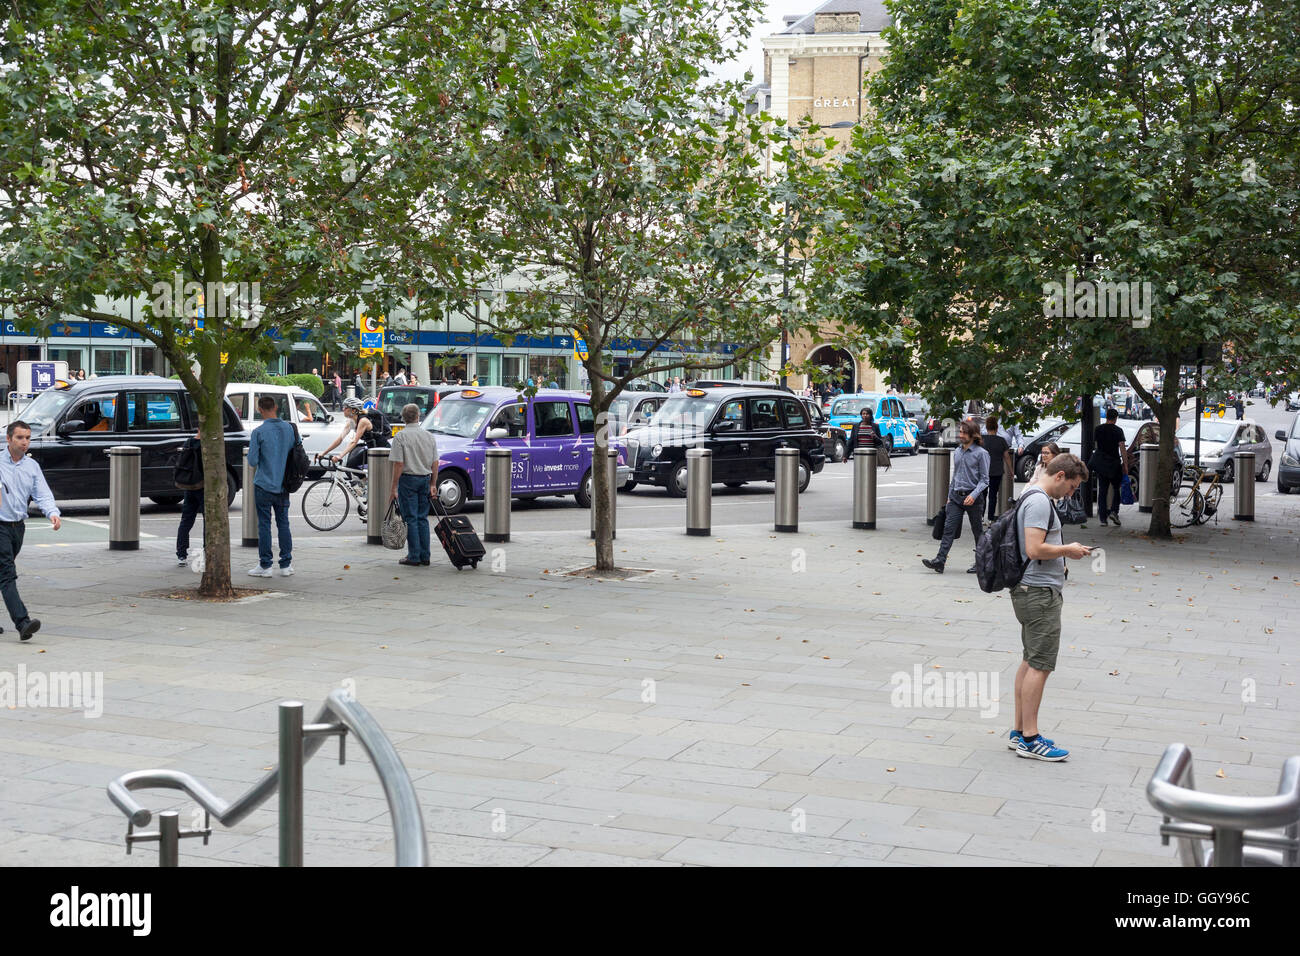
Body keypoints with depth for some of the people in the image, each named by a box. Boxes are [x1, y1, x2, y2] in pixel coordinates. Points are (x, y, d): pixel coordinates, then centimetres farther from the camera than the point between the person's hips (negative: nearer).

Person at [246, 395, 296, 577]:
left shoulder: (259, 432, -12)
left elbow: (252, 461, -10)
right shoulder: (289, 428, 1)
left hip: (264, 485, -4)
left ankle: (265, 566, 5)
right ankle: (286, 565, 13)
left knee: (264, 525, 2)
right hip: (283, 486, 4)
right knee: (283, 523, 10)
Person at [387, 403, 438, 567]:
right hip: (425, 479, 4)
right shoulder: (429, 435, 6)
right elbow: (435, 463, 7)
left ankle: (414, 556, -1)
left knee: (411, 519, -1)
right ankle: (425, 557, 11)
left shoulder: (400, 436, -9)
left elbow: (398, 464, -13)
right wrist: (432, 485, 15)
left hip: (408, 479, -4)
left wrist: (394, 488, -9)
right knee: (423, 518, 10)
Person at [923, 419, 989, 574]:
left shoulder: (981, 453, -7)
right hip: (956, 497, 5)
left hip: (973, 498, -5)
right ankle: (939, 561, -12)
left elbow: (984, 479, -7)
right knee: (949, 528, -6)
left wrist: (974, 495, -20)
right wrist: (950, 496, 17)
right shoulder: (957, 452, 12)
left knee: (978, 532, 6)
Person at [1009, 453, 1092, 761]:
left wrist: (1064, 551, 15)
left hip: (1030, 590, 11)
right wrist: (1068, 549, -12)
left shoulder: (1032, 498, 16)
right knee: (1040, 665, -7)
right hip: (1040, 592, -11)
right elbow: (1035, 549, -25)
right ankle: (1029, 739, -4)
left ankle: (1019, 732, 19)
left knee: (1030, 662, 14)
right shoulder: (1040, 502, -17)